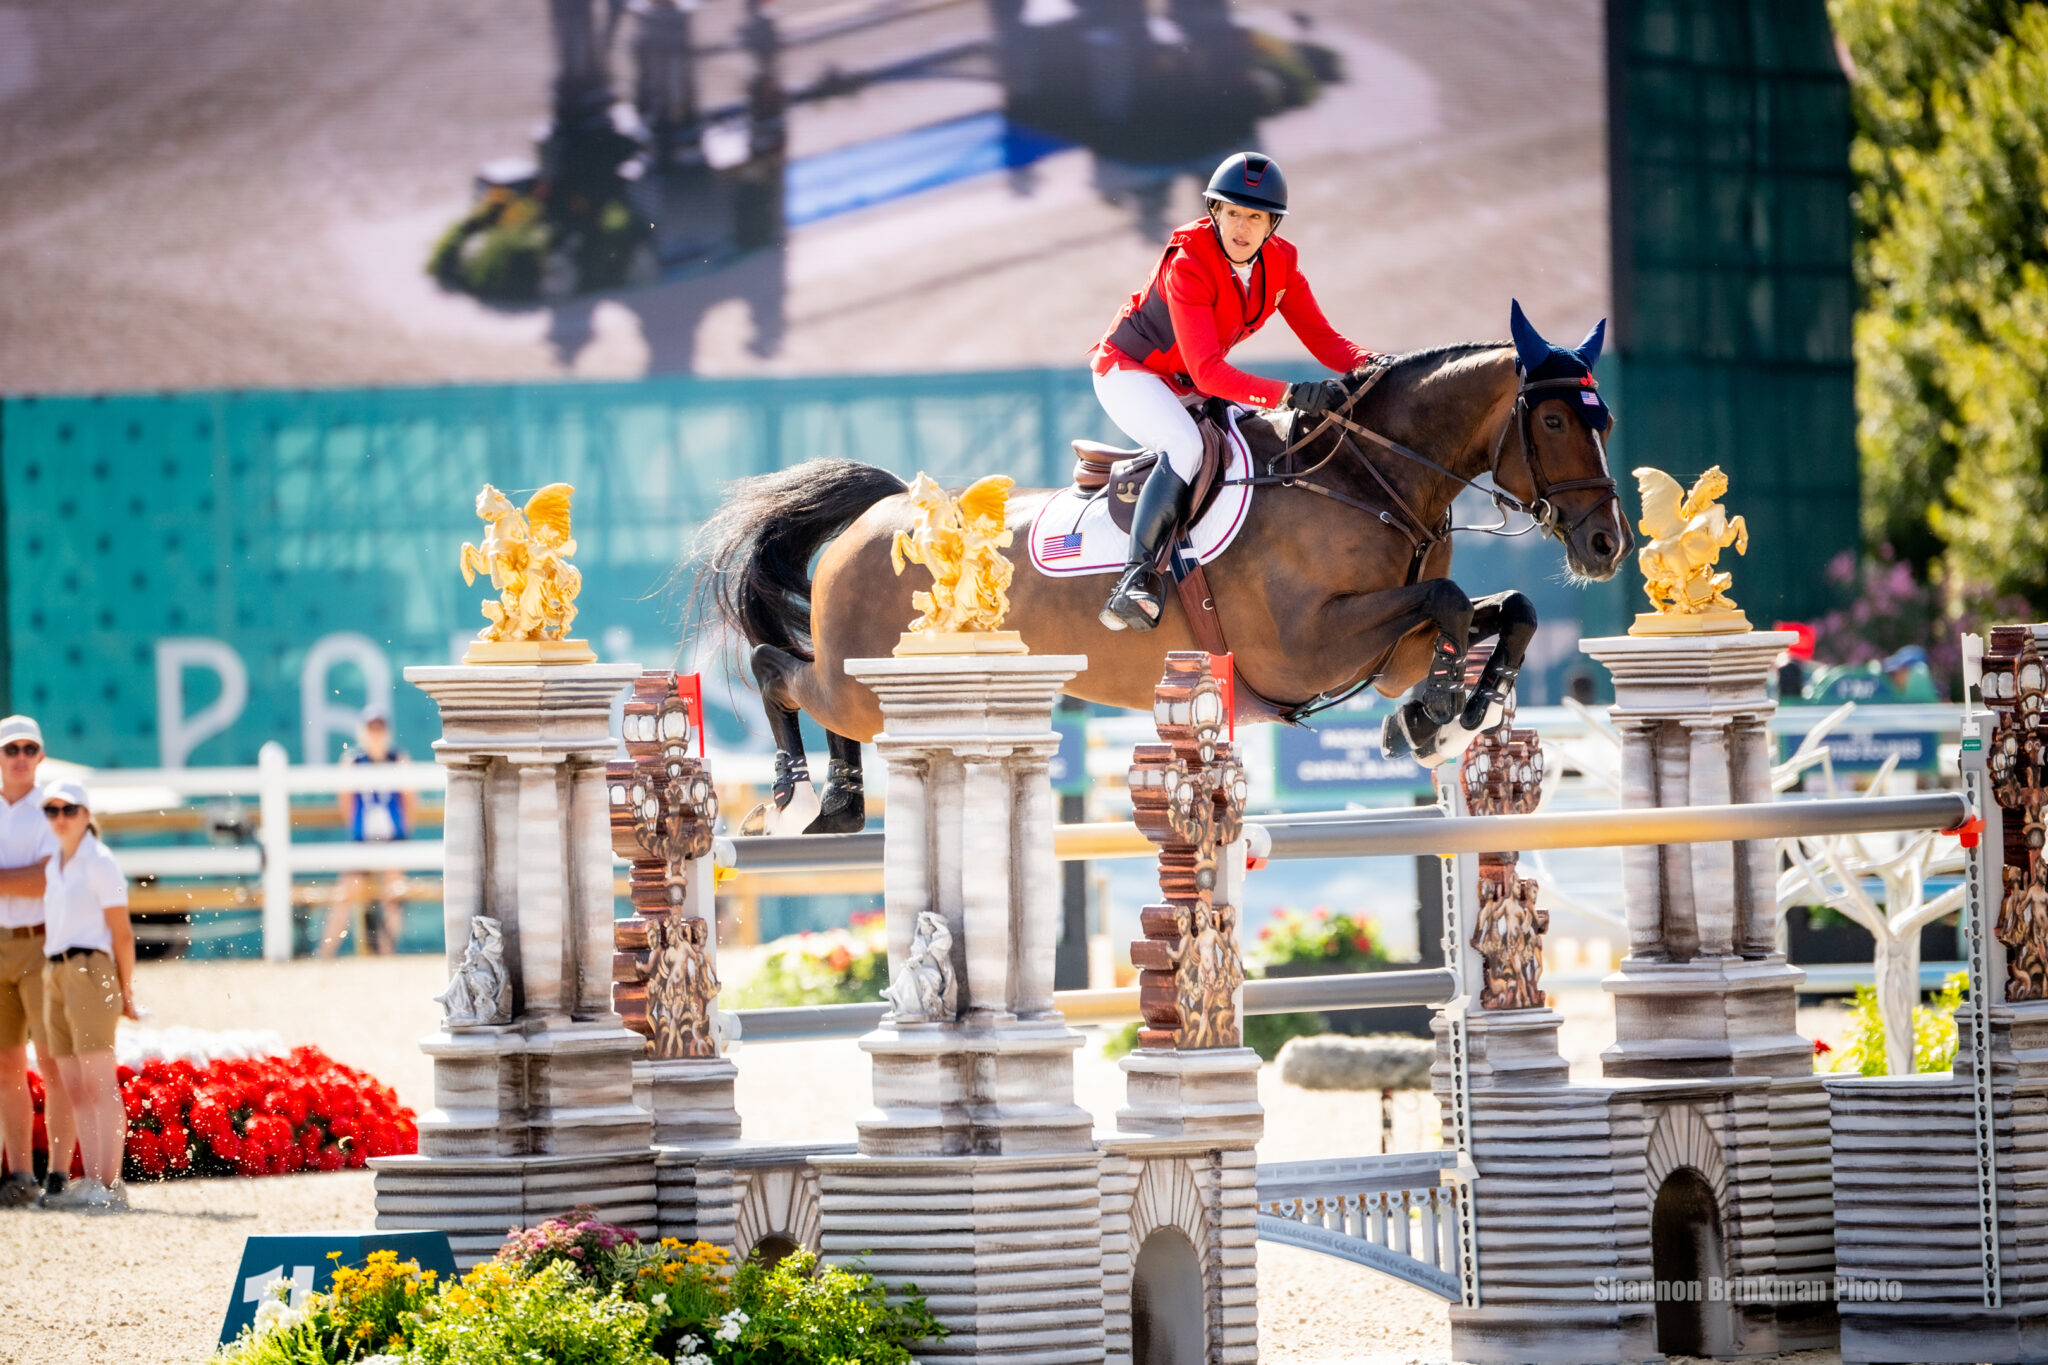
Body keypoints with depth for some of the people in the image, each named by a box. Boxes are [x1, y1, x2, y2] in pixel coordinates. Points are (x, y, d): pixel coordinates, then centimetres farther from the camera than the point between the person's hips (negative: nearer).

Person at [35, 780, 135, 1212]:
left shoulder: (99, 863, -5)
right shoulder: (54, 866, 18)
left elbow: (122, 933, -6)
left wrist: (126, 991, -7)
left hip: (89, 968, -8)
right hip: (55, 974, 8)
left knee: (99, 1085, -11)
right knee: (75, 1090, 4)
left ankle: (109, 1184, -15)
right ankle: (91, 1182, 4)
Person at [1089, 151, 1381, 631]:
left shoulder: (1278, 264, -10)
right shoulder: (1188, 264, -31)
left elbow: (1323, 340, -6)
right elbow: (1207, 371, -39)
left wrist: (1373, 365, -28)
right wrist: (1289, 395, -49)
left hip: (1187, 386, 8)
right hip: (1129, 370, -8)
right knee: (1186, 447, -34)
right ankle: (1135, 581, -38)